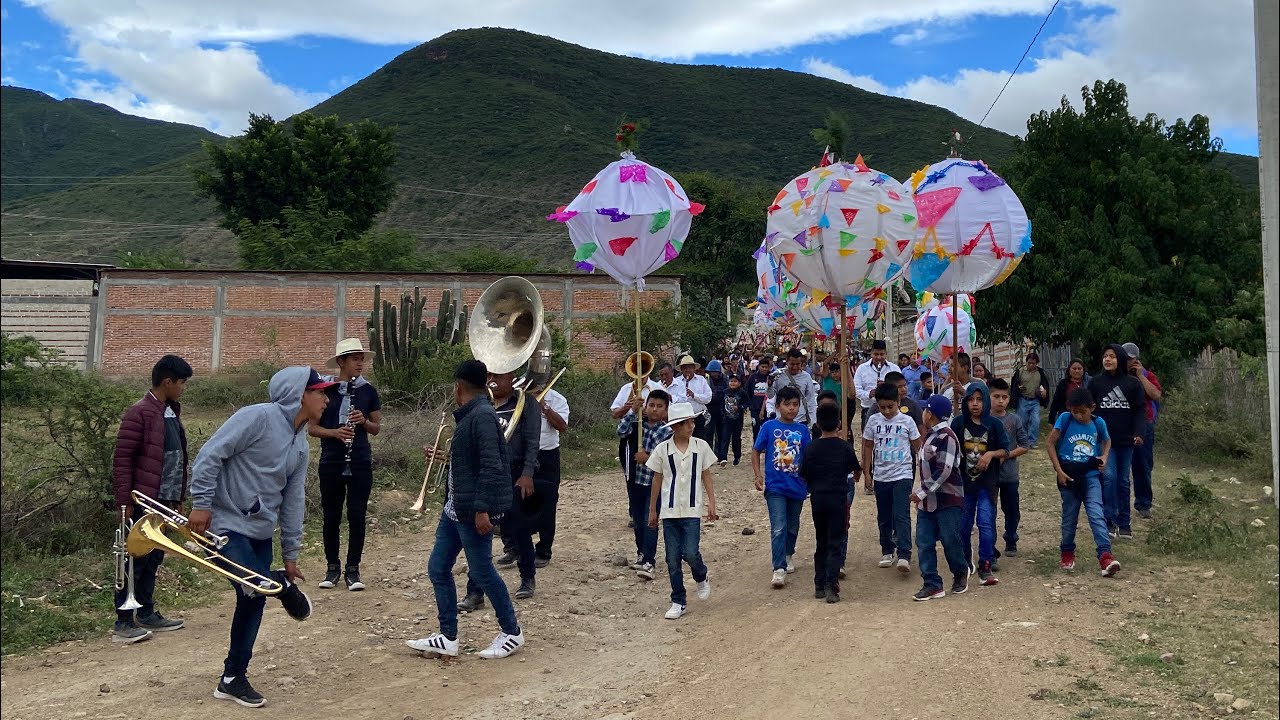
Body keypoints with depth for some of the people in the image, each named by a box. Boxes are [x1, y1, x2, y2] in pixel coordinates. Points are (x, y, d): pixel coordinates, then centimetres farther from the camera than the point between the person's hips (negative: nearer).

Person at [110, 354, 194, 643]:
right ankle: (123, 623, 6)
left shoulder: (171, 412, 14)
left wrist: (179, 497, 18)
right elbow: (122, 460, -15)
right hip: (143, 502, -8)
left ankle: (146, 614, 24)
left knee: (153, 559, 15)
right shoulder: (139, 413, -13)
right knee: (136, 560, -2)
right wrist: (125, 502, -16)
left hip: (165, 501, 8)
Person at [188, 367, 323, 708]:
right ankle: (282, 586, 12)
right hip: (225, 525, -8)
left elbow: (293, 500, 13)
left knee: (253, 603, 10)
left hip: (260, 533, 8)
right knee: (257, 588, -24)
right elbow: (210, 455, -18)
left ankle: (233, 679, 23)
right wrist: (201, 504, -20)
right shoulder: (258, 417, -16)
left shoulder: (301, 446, 9)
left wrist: (290, 554, 13)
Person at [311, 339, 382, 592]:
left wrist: (364, 421, -12)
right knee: (331, 517, 7)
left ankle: (353, 569, 11)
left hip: (360, 464, 1)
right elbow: (311, 428, 0)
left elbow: (376, 428, 9)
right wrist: (334, 432, -18)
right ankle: (332, 568, 21)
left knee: (357, 516, 1)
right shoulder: (324, 389, -2)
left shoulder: (368, 390, 4)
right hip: (331, 464, -1)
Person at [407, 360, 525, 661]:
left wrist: (482, 509, -27)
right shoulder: (468, 416, 13)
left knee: (481, 572, 1)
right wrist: (442, 456, 31)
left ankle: (512, 633, 19)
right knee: (438, 569, 11)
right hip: (455, 508, 10)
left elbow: (491, 466, -24)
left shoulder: (482, 415, -18)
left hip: (474, 510, -10)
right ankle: (448, 638, 19)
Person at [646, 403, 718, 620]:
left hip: (692, 510, -1)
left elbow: (706, 477, 6)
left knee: (690, 553, -11)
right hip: (669, 511, 1)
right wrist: (652, 510, 10)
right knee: (672, 559, 5)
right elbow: (657, 480, 6)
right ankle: (678, 602, 17)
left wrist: (711, 503, -3)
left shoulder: (701, 446, -1)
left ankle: (702, 579, 23)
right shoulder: (662, 449, -2)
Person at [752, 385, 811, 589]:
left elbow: (808, 457, 8)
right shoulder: (769, 427, -3)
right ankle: (779, 569, -9)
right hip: (775, 487, -3)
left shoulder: (802, 430, 3)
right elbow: (756, 452, 1)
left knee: (792, 527, 18)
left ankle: (788, 555, 41)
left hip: (797, 486, 3)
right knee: (778, 528, -11)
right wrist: (758, 475, -10)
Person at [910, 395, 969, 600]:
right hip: (928, 501, 9)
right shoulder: (930, 436, 13)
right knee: (924, 543, 3)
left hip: (948, 500, -9)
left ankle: (960, 573, 29)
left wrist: (922, 492, -20)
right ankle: (933, 585, 8)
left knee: (950, 541, 3)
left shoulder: (946, 436, -16)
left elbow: (944, 471, -22)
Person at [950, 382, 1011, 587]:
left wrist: (991, 454, -14)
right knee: (963, 524, 11)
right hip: (964, 480, 2)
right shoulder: (958, 422, -1)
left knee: (986, 522, -11)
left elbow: (1005, 451, 3)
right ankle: (965, 563, 31)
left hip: (987, 482, -1)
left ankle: (985, 567, -3)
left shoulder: (994, 424, -2)